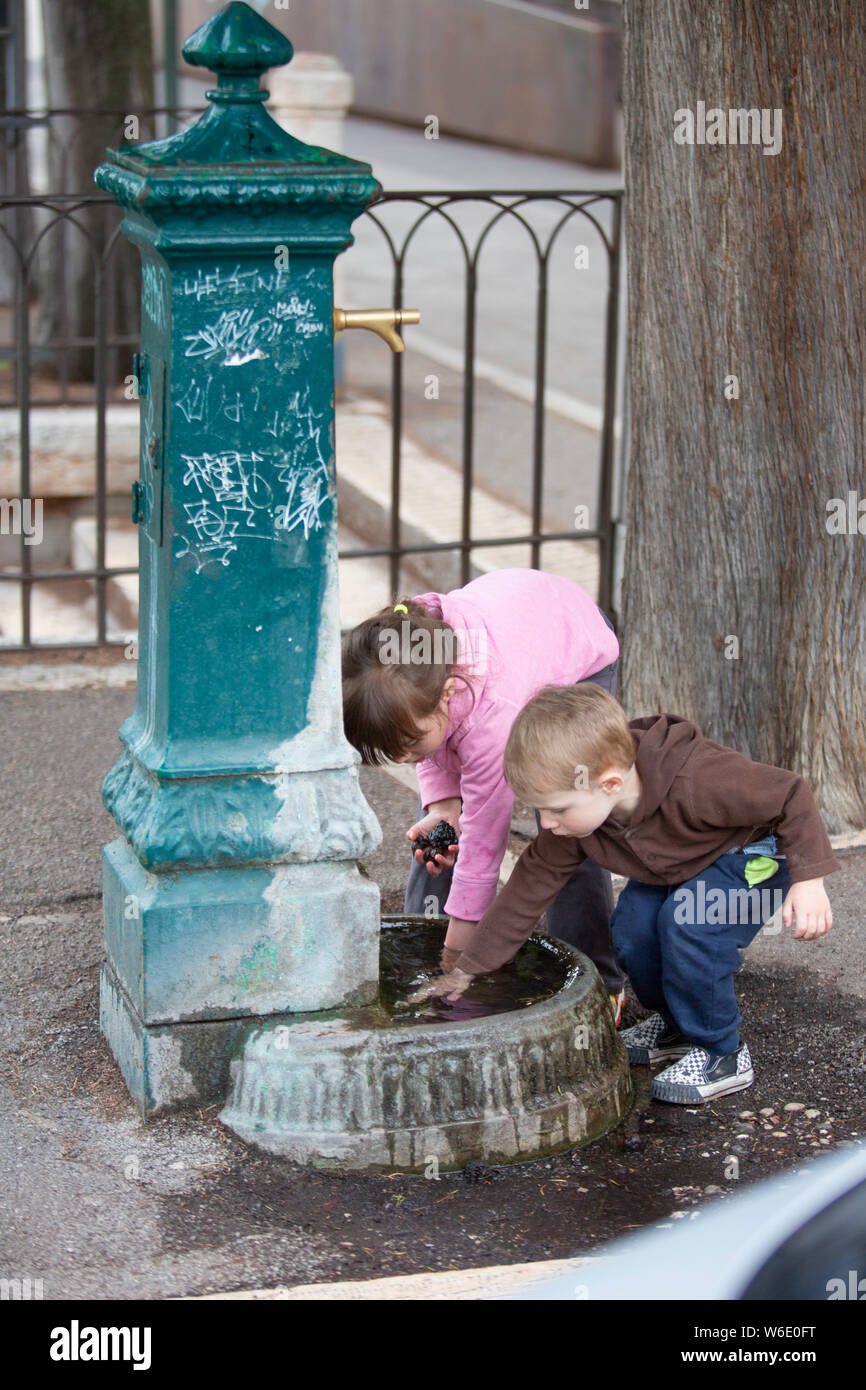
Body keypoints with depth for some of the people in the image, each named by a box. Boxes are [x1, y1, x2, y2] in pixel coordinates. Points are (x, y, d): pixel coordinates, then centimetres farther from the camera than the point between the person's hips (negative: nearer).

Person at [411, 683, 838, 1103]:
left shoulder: (698, 782, -42)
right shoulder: (575, 818, -21)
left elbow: (790, 795, -31)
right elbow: (531, 883, -11)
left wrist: (809, 880, -36)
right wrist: (466, 970, -10)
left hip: (756, 857, -7)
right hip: (676, 868, 7)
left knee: (687, 922, -29)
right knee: (633, 923, -17)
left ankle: (721, 1053, -13)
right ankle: (675, 1023, 10)